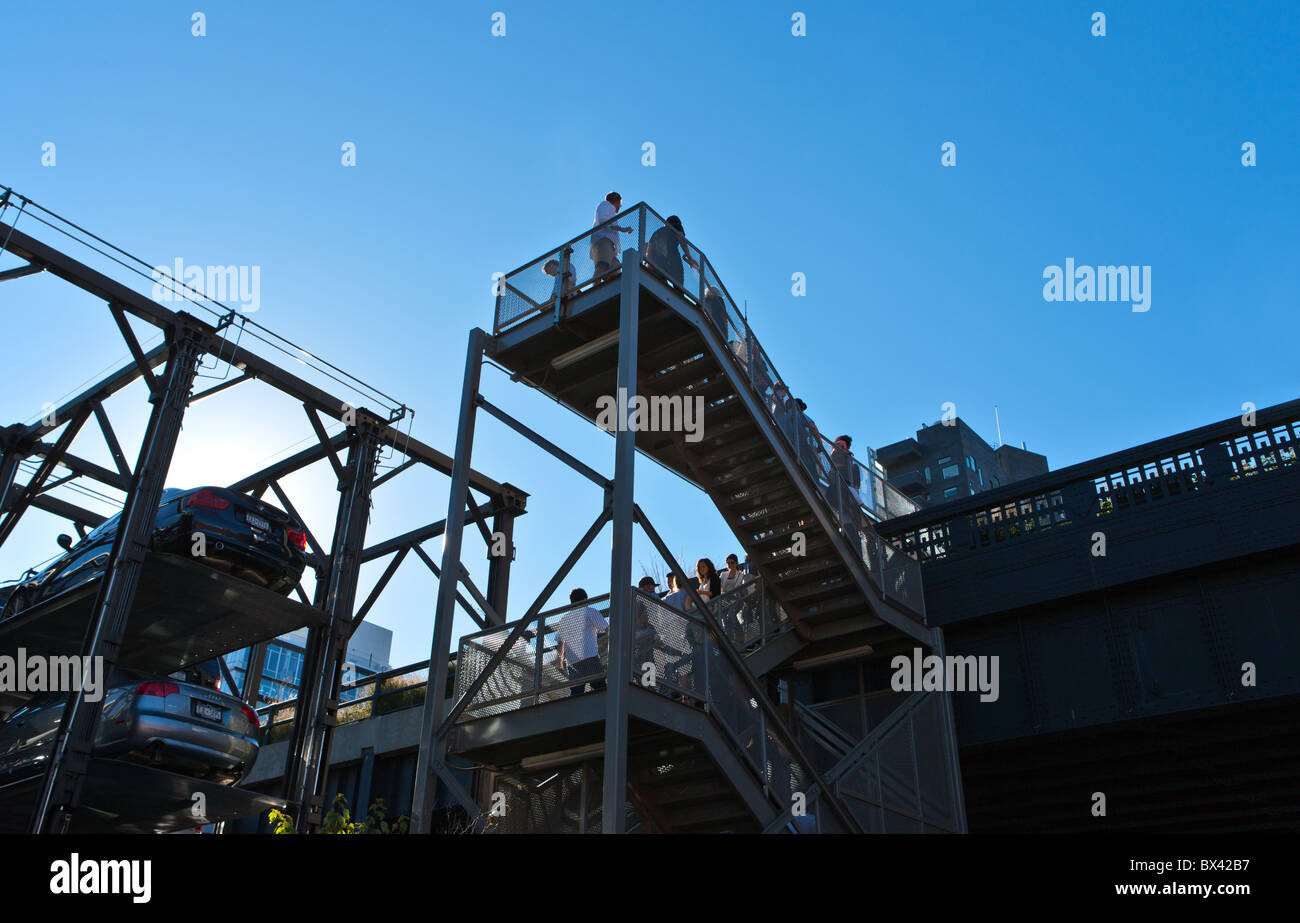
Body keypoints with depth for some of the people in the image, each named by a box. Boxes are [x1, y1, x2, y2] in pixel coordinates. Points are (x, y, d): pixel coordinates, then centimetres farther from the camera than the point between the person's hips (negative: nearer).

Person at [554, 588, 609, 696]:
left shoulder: (564, 618, 22)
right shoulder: (589, 611, 6)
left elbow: (560, 642, 27)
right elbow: (607, 628, 4)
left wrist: (561, 658, 39)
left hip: (571, 662, 5)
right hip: (590, 657, -5)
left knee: (575, 692, 1)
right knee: (599, 687, -7)